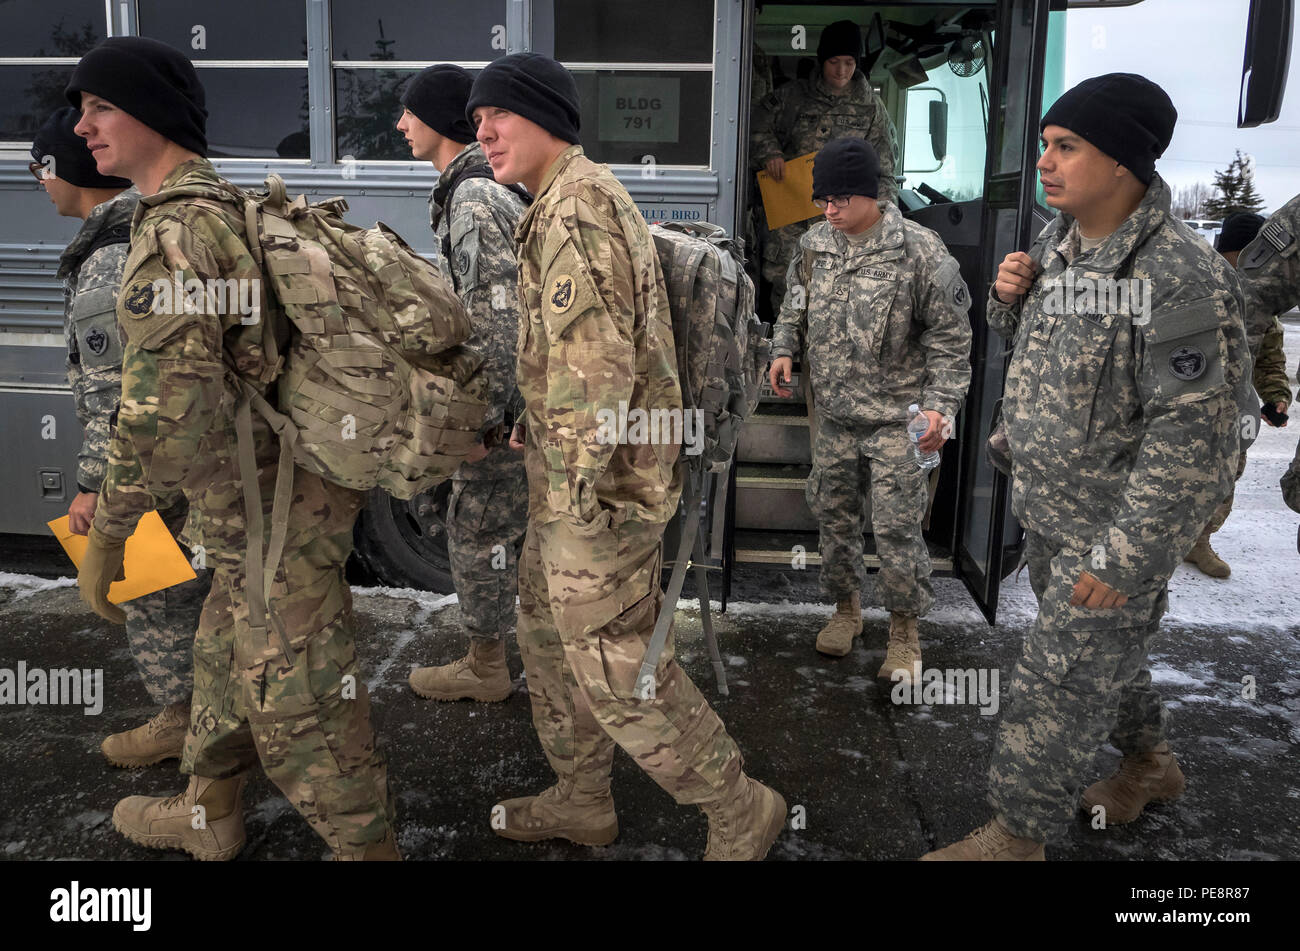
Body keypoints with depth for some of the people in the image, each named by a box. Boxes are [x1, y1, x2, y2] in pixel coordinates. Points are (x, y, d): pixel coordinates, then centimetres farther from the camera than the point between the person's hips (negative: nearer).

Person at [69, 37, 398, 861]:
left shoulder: (174, 229, -19)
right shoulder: (225, 208, 12)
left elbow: (166, 403, -26)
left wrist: (106, 534, -16)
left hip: (269, 503, -10)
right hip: (277, 481, 10)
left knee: (294, 693, 2)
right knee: (229, 654, 24)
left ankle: (368, 843, 18)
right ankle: (210, 815, 43)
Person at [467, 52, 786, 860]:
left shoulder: (577, 201, -16)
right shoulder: (570, 202, 18)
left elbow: (598, 356, -25)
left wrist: (579, 483, -23)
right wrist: (534, 433, 25)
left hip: (598, 479, -11)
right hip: (571, 474, 11)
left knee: (615, 664, -2)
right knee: (551, 635, 19)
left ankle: (741, 813, 14)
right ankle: (581, 802, 35)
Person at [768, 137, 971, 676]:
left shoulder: (920, 251, -11)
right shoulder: (814, 245, 3)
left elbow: (949, 339, -8)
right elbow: (795, 307, 19)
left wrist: (940, 406, -17)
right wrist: (785, 350, 1)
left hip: (896, 419, -5)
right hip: (834, 415, 5)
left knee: (897, 529, -2)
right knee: (833, 516, 14)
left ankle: (904, 632, 17)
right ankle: (845, 609, 35)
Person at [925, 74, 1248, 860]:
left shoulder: (1178, 278, -25)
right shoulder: (1058, 241, 2)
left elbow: (1191, 437, -26)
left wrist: (1121, 559, -24)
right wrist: (1011, 296, -5)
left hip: (1116, 526, -8)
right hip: (1046, 508, 9)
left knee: (1060, 682, 2)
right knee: (1101, 647, 25)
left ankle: (1017, 835, 20)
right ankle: (1150, 762, 49)